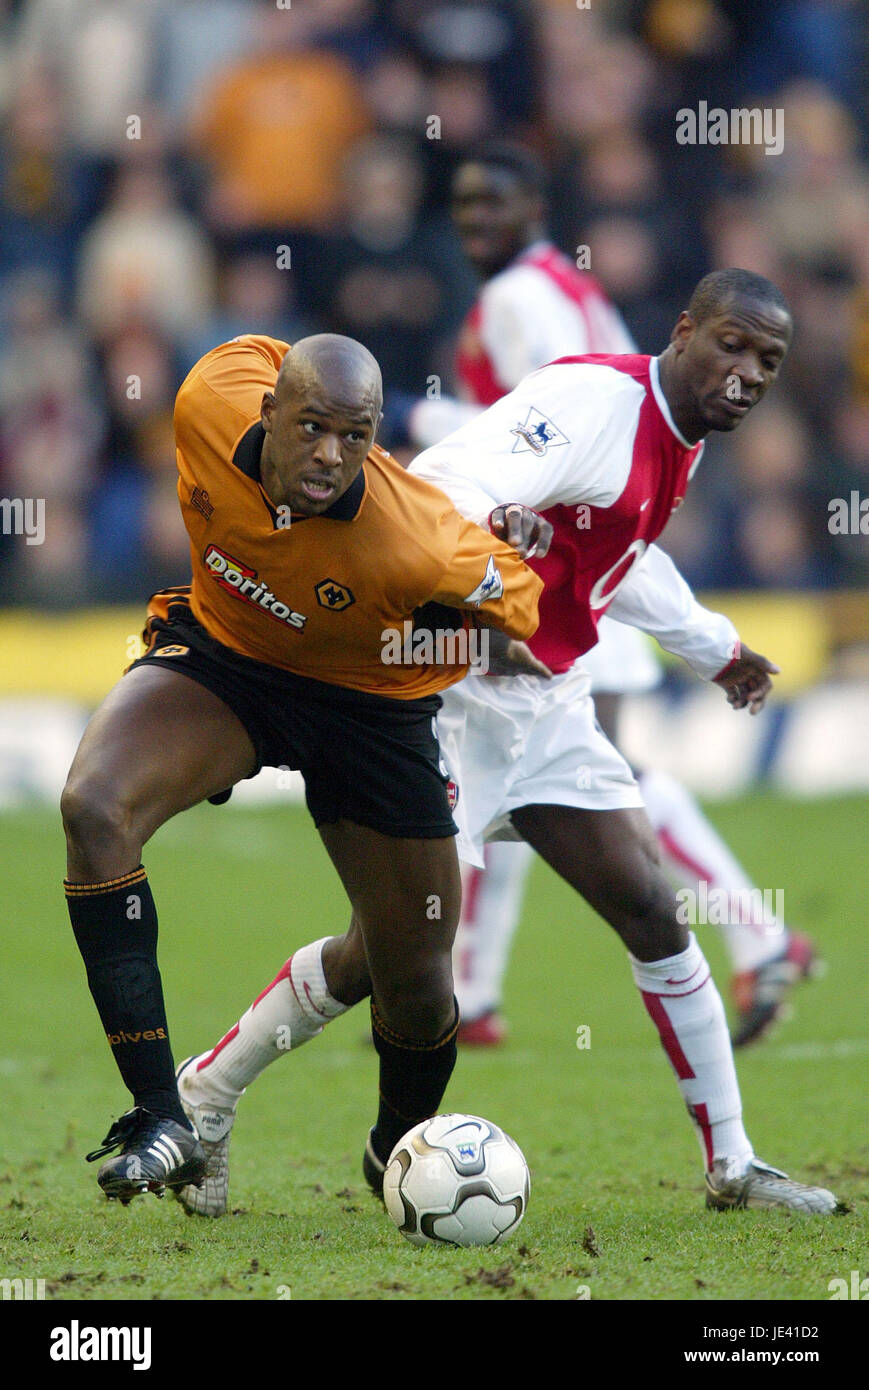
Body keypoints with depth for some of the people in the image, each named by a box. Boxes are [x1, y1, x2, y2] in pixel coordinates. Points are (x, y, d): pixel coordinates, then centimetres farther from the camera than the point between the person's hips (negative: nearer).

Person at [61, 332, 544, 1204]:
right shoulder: (210, 407, -28)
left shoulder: (417, 543, -36)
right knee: (93, 808, -29)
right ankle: (162, 1122, -26)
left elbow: (512, 598, -15)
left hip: (371, 701, -2)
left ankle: (400, 1155, 38)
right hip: (221, 653, 2)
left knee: (418, 992, 1)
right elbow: (254, 354, -3)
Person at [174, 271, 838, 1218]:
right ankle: (206, 1093, 12)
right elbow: (441, 492, -32)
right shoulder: (595, 402, -20)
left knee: (655, 916, 3)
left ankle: (731, 1166, 10)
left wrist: (714, 648, 36)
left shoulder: (677, 441, 9)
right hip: (456, 699, -8)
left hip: (548, 709, 9)